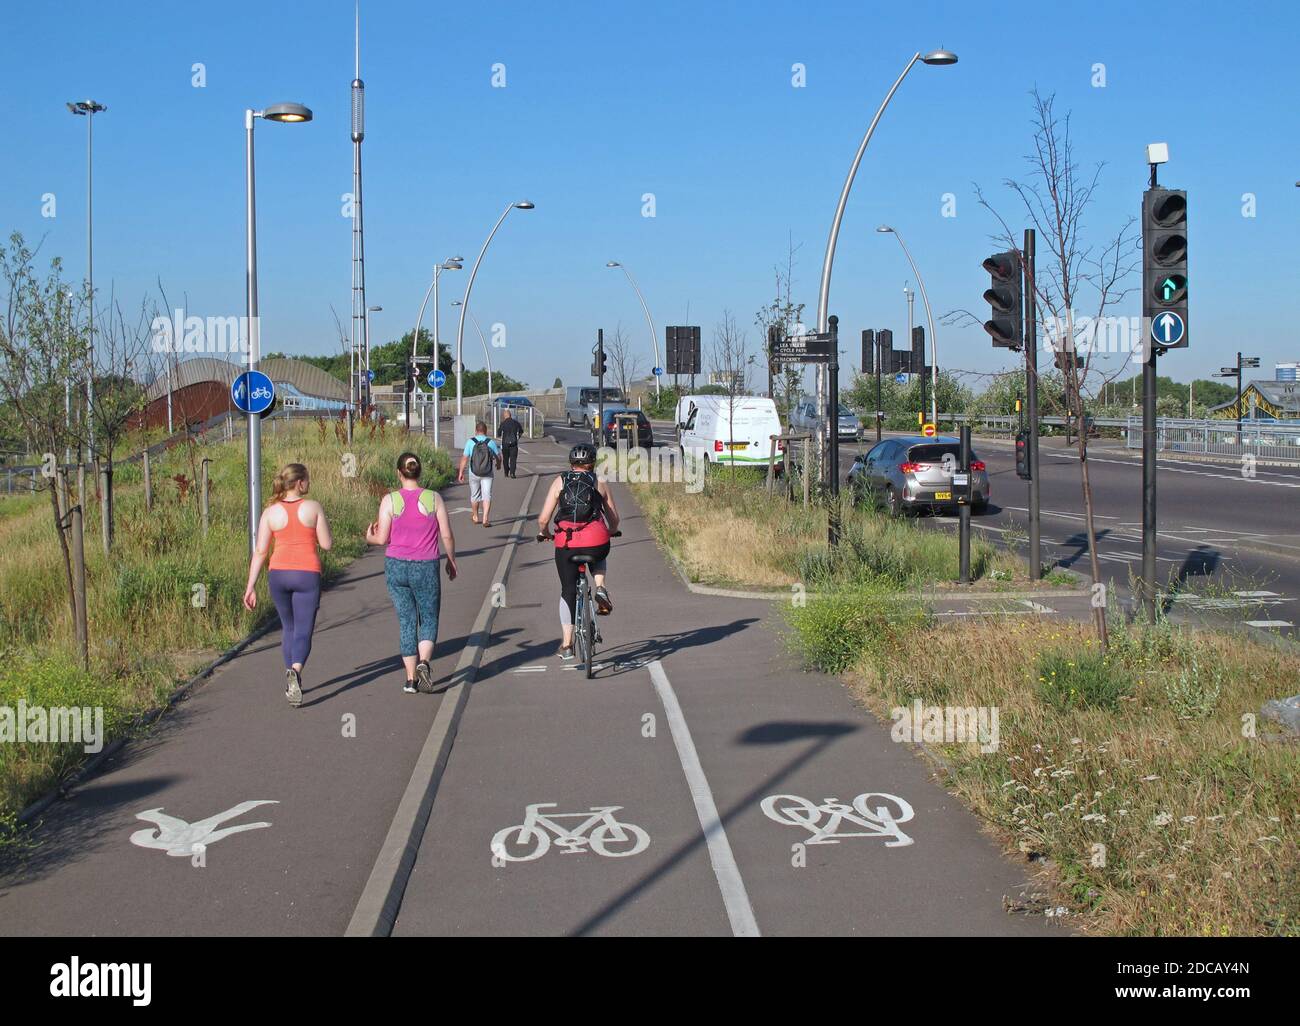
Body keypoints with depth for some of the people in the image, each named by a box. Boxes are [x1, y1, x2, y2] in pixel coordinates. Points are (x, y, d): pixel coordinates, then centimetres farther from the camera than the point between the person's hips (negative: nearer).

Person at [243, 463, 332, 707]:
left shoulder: (270, 512, 1)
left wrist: (250, 587, 2)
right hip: (307, 574, -3)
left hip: (278, 573, 3)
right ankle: (295, 671, -29)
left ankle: (292, 678, 25)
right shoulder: (313, 507, -4)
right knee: (303, 632, -1)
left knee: (288, 627, 21)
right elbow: (326, 544, -1)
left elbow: (260, 551, -1)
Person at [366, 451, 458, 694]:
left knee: (406, 622, 11)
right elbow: (447, 536, -3)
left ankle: (411, 678, 11)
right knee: (429, 620, 11)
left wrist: (370, 538, 16)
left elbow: (382, 538, -6)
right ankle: (424, 662, -16)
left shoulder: (389, 500, -6)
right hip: (426, 568, -1)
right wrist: (451, 560, 13)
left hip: (396, 567, 1)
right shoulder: (434, 498, -5)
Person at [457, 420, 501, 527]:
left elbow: (464, 458, -8)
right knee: (487, 495, 0)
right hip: (487, 474, -1)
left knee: (475, 495, 17)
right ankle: (485, 519, -14)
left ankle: (475, 517, 35)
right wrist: (498, 465, 23)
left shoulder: (470, 441, -7)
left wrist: (461, 472, 0)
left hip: (474, 474, 1)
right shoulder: (491, 442, -6)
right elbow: (498, 457, 1)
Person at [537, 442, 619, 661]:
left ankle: (566, 645, 14)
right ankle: (600, 589, 9)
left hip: (566, 543, 0)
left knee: (567, 591, 14)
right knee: (598, 557, 37)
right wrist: (610, 532, 35)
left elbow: (543, 518, 4)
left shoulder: (560, 481, 11)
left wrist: (543, 532, 25)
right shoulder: (600, 483, 12)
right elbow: (614, 519, 14)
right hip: (595, 541, 0)